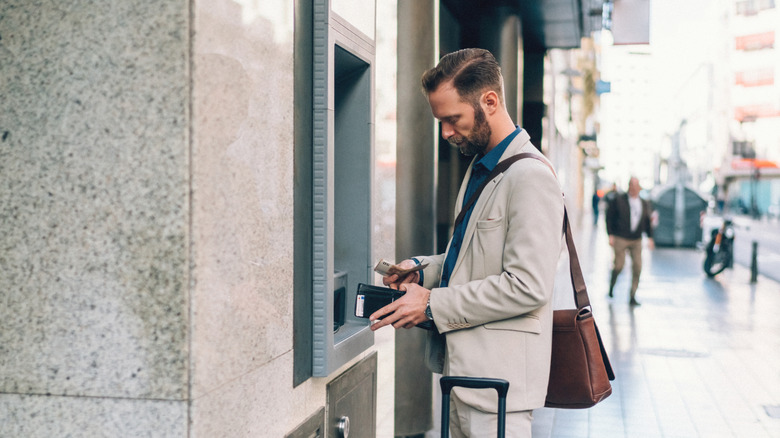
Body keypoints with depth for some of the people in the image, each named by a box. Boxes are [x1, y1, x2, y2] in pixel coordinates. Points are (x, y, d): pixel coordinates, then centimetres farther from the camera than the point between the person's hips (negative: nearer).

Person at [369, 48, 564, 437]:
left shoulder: (530, 177, -17)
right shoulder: (480, 168, 16)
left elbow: (527, 286, -23)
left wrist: (433, 304, -18)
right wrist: (423, 270, 8)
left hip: (499, 376, -9)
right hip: (464, 368, 9)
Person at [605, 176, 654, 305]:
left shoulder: (644, 203, 11)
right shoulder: (618, 199, -1)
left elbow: (647, 222, 17)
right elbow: (609, 217, -2)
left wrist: (650, 237, 9)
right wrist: (610, 235, -8)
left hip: (636, 241, 3)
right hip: (620, 239, -3)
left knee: (637, 267, -5)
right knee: (619, 265, -6)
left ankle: (632, 297, 2)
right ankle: (611, 287, 24)